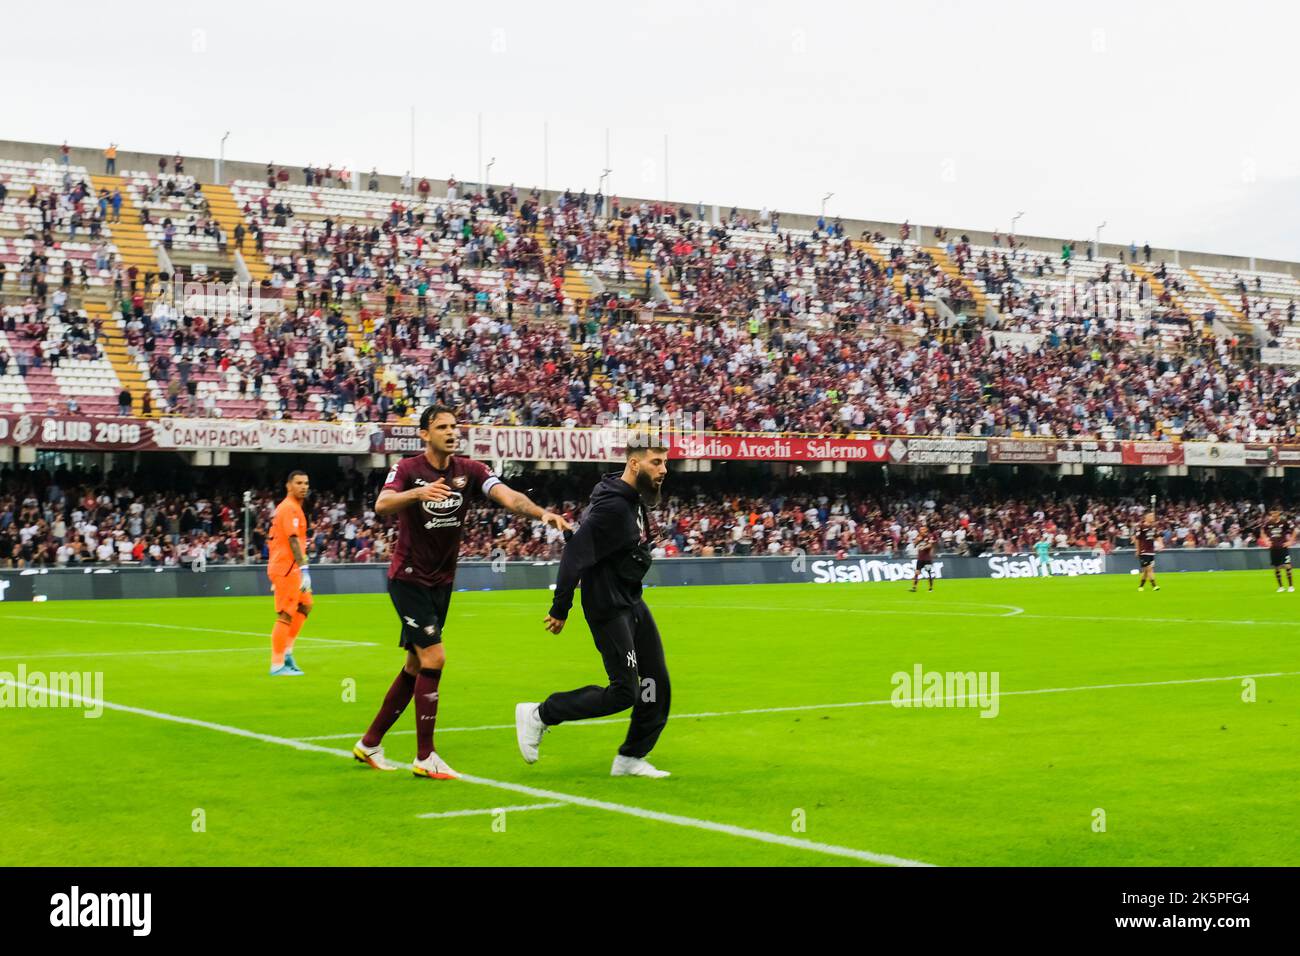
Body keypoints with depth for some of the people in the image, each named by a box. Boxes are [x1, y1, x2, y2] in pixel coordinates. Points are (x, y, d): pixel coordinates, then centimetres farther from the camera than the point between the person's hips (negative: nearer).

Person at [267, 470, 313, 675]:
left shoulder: (285, 507, 18)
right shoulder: (290, 508, -13)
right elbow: (293, 540, -22)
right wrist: (304, 569, -26)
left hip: (288, 568, 10)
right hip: (286, 568, -10)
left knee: (305, 605, 18)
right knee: (286, 615, -6)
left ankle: (287, 651, 19)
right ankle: (277, 665, -2)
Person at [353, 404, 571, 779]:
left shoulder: (470, 470, -2)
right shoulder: (407, 468, -11)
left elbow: (509, 497, -18)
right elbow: (382, 505, -30)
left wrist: (541, 513, -37)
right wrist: (418, 493, -49)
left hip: (441, 581, 6)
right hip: (408, 578, -6)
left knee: (416, 666, 11)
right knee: (434, 657, -15)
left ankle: (370, 743, 25)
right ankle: (425, 757, -7)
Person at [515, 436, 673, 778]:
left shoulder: (633, 500, 9)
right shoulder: (612, 506, -22)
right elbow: (575, 552, -23)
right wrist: (560, 609, -21)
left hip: (631, 602, 10)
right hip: (609, 608, -10)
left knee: (656, 683, 7)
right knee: (623, 692, -11)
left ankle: (631, 758, 17)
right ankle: (540, 715, 2)